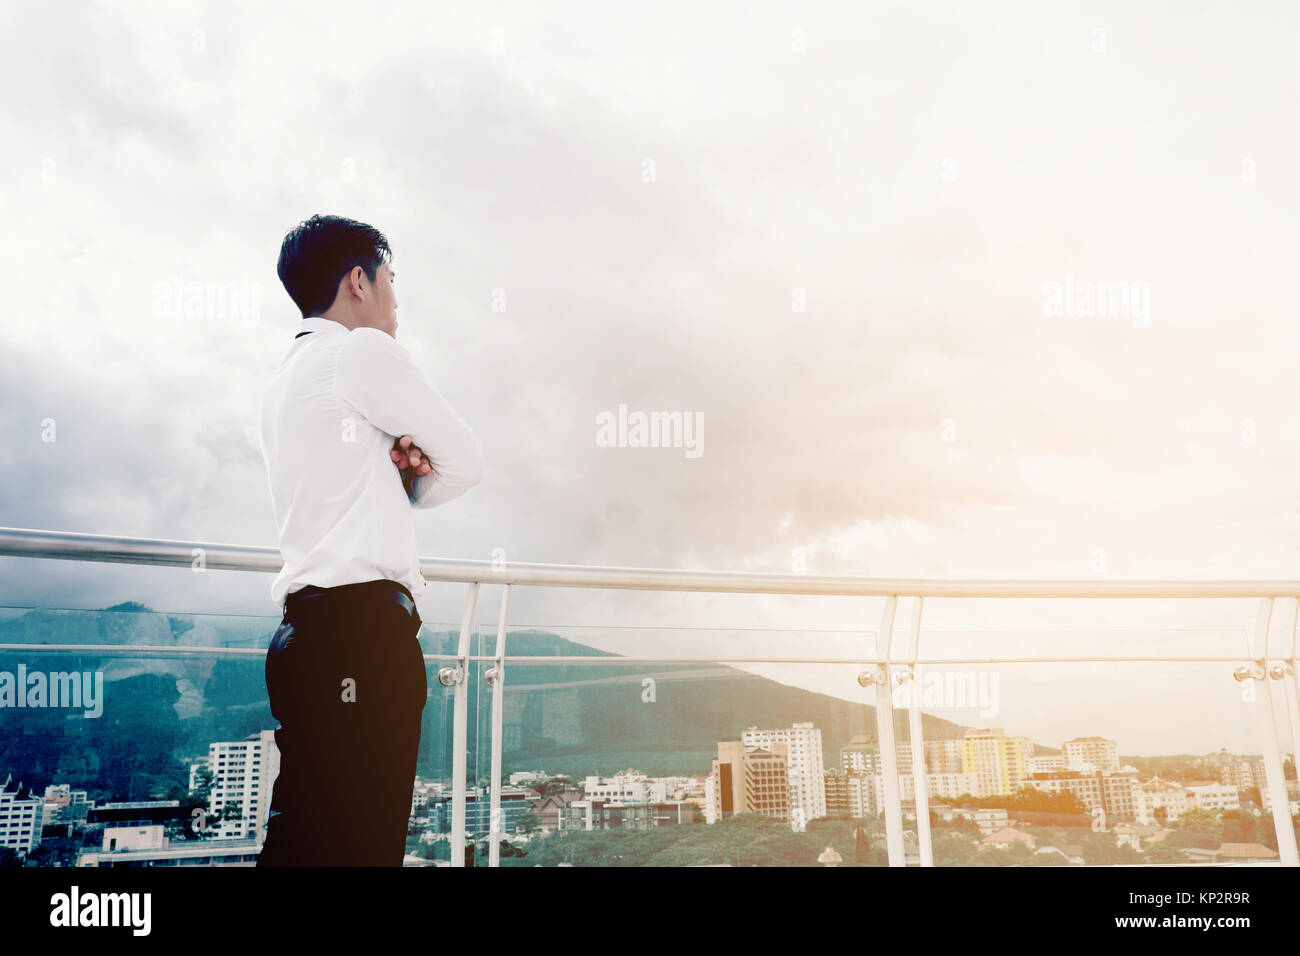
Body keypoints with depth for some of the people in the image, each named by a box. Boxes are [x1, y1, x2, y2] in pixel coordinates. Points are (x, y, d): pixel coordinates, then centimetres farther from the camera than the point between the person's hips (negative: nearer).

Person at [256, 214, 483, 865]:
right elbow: (466, 460, 0)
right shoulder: (364, 351, -2)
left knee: (302, 835, 9)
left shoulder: (282, 382, 25)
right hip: (363, 623, -9)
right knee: (360, 843, -10)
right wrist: (414, 477, 18)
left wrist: (398, 463, 7)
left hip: (306, 629, 9)